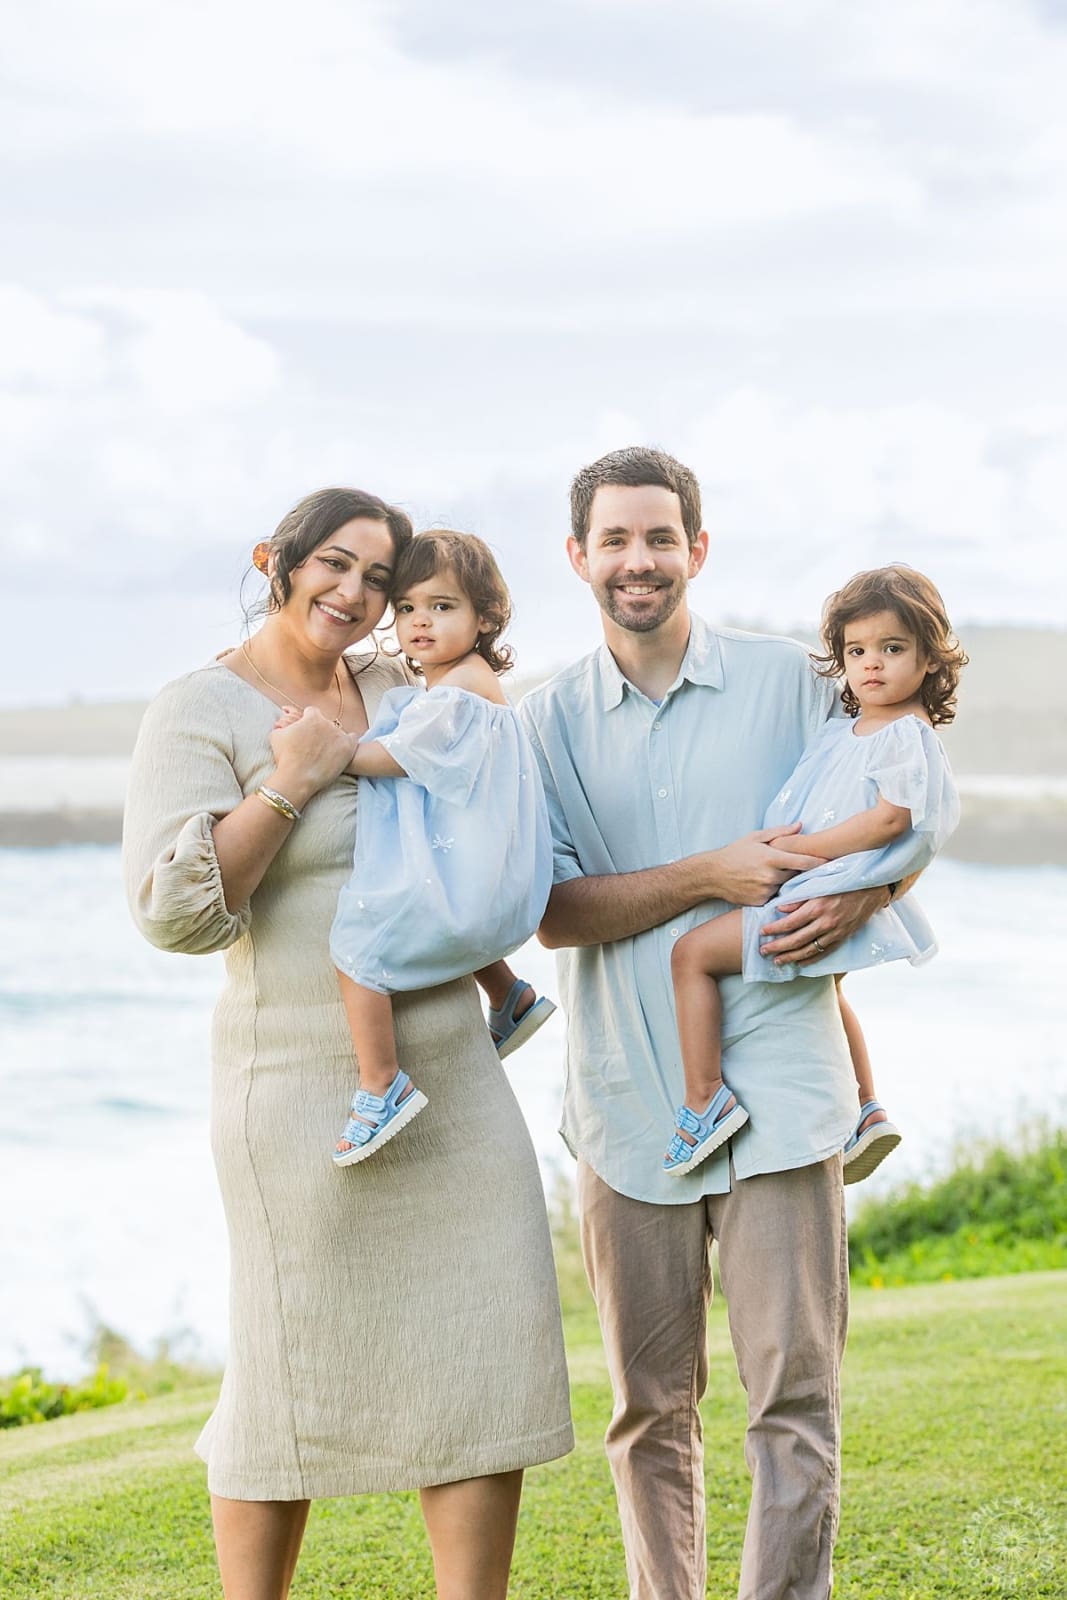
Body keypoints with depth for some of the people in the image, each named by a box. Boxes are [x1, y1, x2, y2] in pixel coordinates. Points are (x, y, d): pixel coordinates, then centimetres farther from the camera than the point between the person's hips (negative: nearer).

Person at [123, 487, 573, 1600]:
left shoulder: (398, 687, 11)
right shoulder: (200, 713, -6)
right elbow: (173, 911, -16)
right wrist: (288, 785, -18)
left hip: (449, 1076, 6)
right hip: (306, 1084, -6)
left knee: (490, 1349, 2)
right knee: (297, 1379, 0)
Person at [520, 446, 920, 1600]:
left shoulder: (789, 681, 4)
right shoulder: (549, 721, 6)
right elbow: (552, 912, -3)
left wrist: (856, 899, -11)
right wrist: (710, 876, -15)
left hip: (776, 1090, -1)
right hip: (627, 1102, 1)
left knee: (794, 1390, -5)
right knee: (650, 1409, 9)